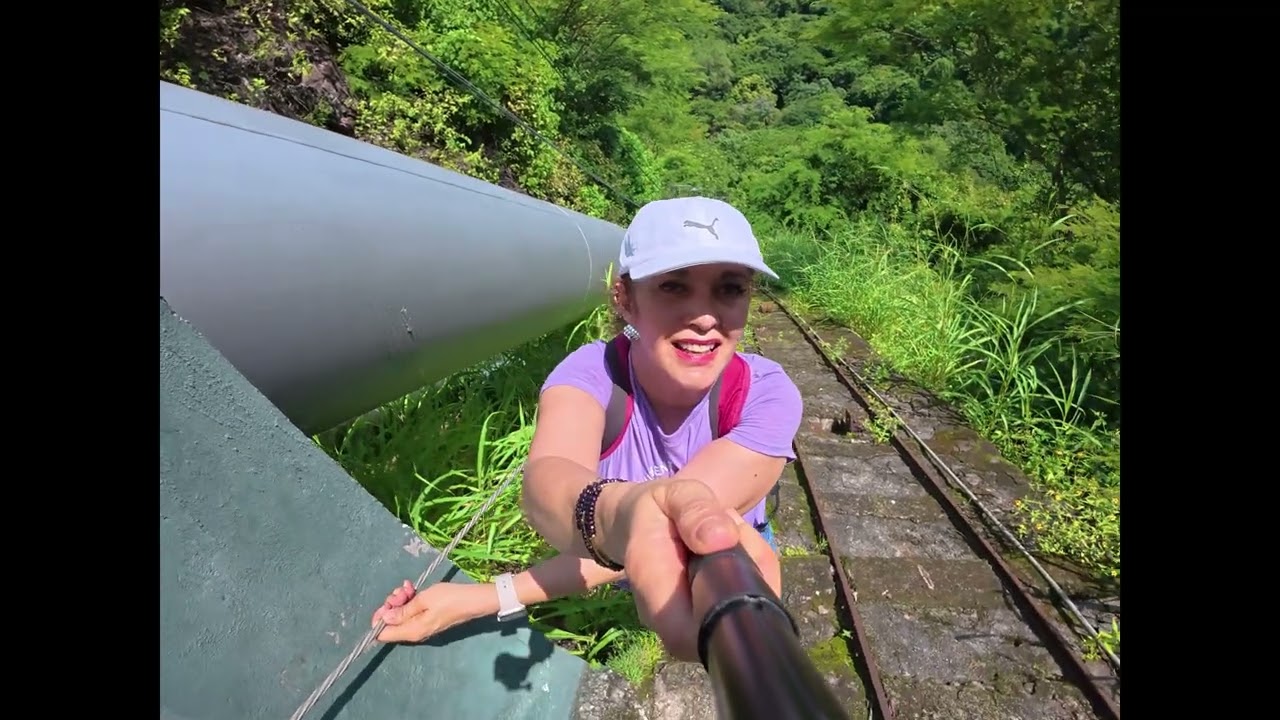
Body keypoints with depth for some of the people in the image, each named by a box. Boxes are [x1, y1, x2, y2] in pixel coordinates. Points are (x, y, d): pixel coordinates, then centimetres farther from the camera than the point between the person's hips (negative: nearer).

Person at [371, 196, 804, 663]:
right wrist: (614, 513, -65)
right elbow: (546, 478, -43)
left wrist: (493, 596, -38)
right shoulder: (591, 372, -23)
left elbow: (669, 535, -33)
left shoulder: (766, 394, -23)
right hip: (612, 591, 1)